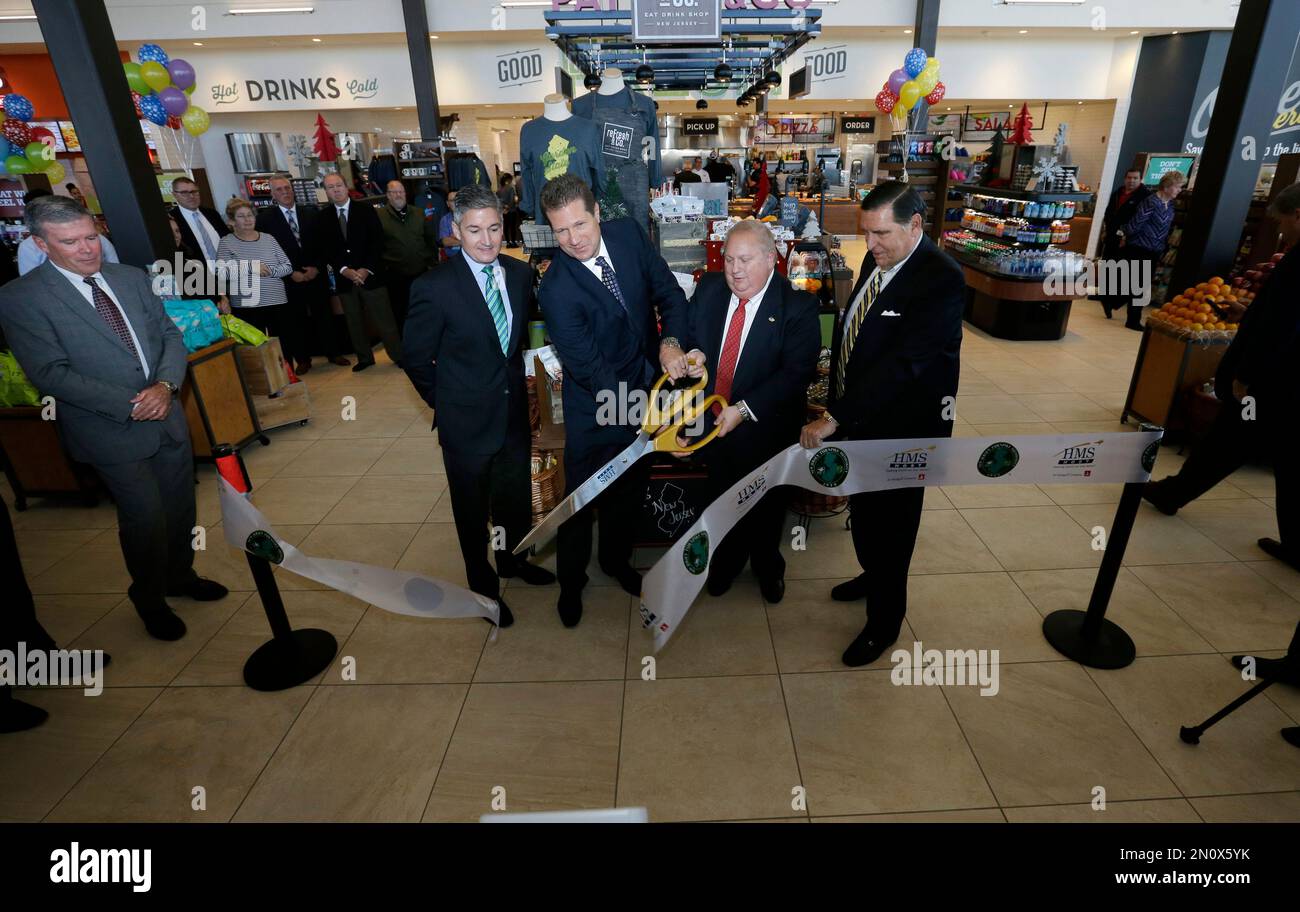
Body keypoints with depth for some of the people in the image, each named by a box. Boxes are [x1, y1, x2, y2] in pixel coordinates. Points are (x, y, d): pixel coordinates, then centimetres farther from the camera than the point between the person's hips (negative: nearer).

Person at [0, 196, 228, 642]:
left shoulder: (132, 277, 6)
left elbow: (170, 335, 6)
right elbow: (50, 373, -14)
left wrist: (166, 385, -13)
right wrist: (130, 404, -20)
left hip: (168, 416, 5)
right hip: (112, 432, -5)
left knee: (180, 508, 16)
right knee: (145, 519, 3)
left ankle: (179, 575, 41)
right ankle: (150, 598, 28)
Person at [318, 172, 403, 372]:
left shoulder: (366, 210, 2)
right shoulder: (323, 218, 8)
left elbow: (377, 241, -3)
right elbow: (327, 250, 4)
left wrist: (367, 269, -11)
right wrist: (344, 270, -12)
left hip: (371, 275, -3)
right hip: (344, 278, 3)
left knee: (384, 319, -3)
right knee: (354, 322, 9)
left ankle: (399, 355, 5)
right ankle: (364, 357, 19)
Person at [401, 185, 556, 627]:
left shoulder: (521, 273, -3)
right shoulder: (434, 287, -18)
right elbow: (416, 359, -8)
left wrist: (515, 380, 7)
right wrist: (448, 405, -3)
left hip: (515, 412, 5)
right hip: (467, 423, -4)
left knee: (516, 496, 22)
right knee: (473, 509, 14)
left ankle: (512, 559, 50)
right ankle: (483, 584, 38)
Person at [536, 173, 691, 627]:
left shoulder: (628, 233, -10)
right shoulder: (556, 291, -26)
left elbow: (668, 291, -3)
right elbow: (592, 371, -27)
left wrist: (670, 342, -23)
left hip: (644, 390, 5)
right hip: (597, 409, -5)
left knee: (629, 490, 22)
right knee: (581, 497, 12)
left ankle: (616, 559, 49)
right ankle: (571, 581, 38)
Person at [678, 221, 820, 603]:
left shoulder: (797, 306, -17)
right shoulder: (709, 288, -3)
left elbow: (797, 371, -23)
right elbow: (688, 331, 9)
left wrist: (744, 410, -30)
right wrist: (692, 354, -15)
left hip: (765, 428, -3)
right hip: (713, 421, 4)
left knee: (765, 505, 19)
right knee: (720, 498, 21)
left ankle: (768, 567, 48)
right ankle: (727, 560, 49)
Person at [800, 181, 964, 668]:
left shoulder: (941, 280, -23)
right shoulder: (876, 261, 1)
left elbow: (901, 364, -31)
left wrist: (834, 419, -32)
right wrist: (837, 400, 10)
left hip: (901, 428, -7)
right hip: (859, 416, 8)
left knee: (890, 524, 8)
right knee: (862, 508, 24)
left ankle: (884, 622, 30)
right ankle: (873, 575, 51)